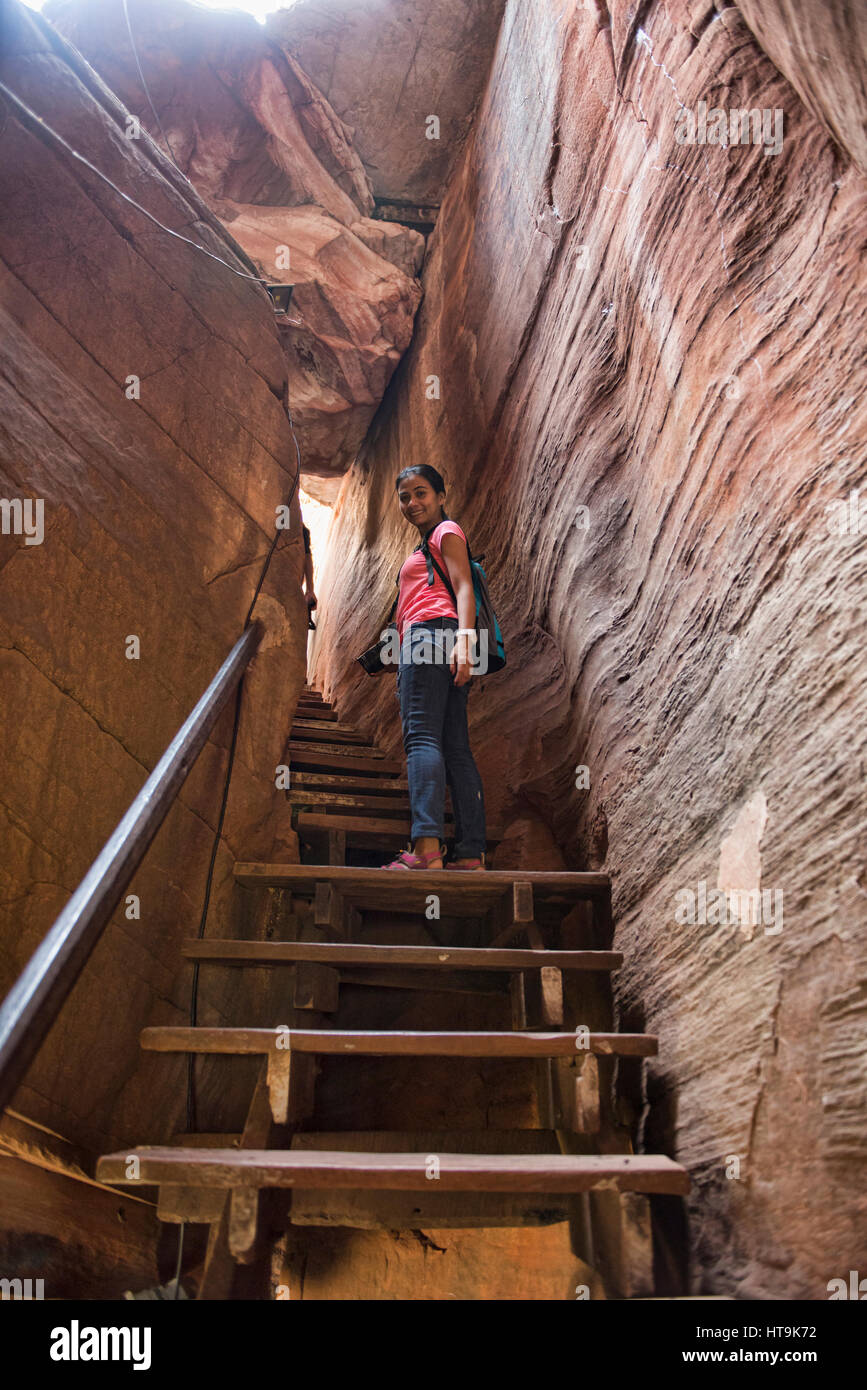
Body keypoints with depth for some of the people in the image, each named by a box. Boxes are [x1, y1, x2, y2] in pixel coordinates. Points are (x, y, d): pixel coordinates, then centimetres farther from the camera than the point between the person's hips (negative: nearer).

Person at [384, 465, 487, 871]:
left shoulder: (447, 531, 7)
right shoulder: (427, 546, 34)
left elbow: (464, 587, -8)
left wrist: (463, 638, -23)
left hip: (430, 633, -10)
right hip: (432, 644, 10)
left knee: (421, 735, -21)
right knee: (456, 748, 0)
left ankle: (426, 847, -32)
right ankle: (471, 855, -5)